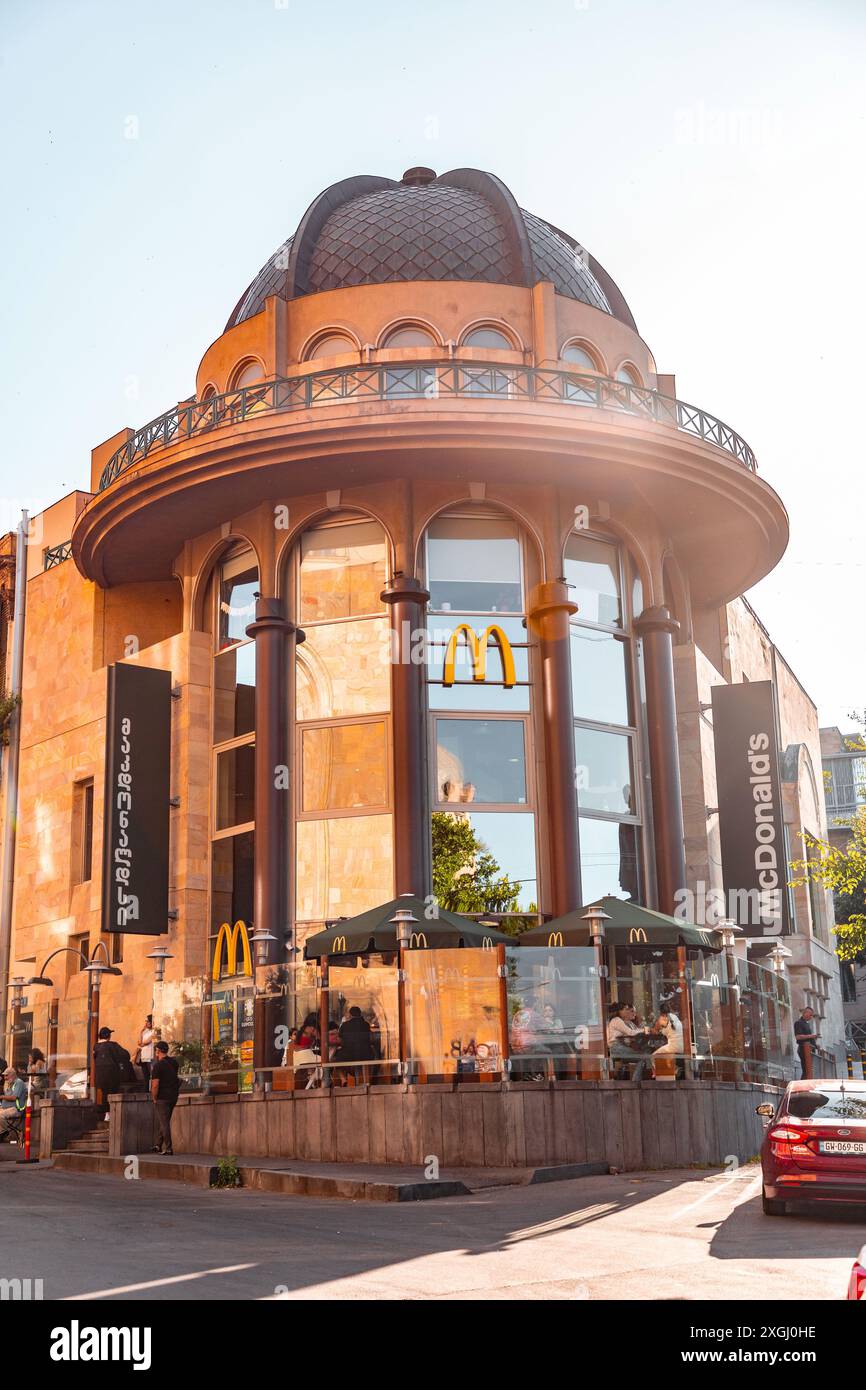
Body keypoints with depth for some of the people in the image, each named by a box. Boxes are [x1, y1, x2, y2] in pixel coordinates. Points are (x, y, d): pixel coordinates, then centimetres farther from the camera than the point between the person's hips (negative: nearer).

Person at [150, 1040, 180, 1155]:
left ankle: (168, 1148, -2)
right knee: (162, 1121, 19)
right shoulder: (174, 1062, 6)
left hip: (163, 1098, -7)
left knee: (164, 1123, -1)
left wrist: (154, 1099, -4)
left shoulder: (158, 1066, -16)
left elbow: (155, 1085, -18)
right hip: (174, 1096, 7)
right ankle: (159, 1146, 24)